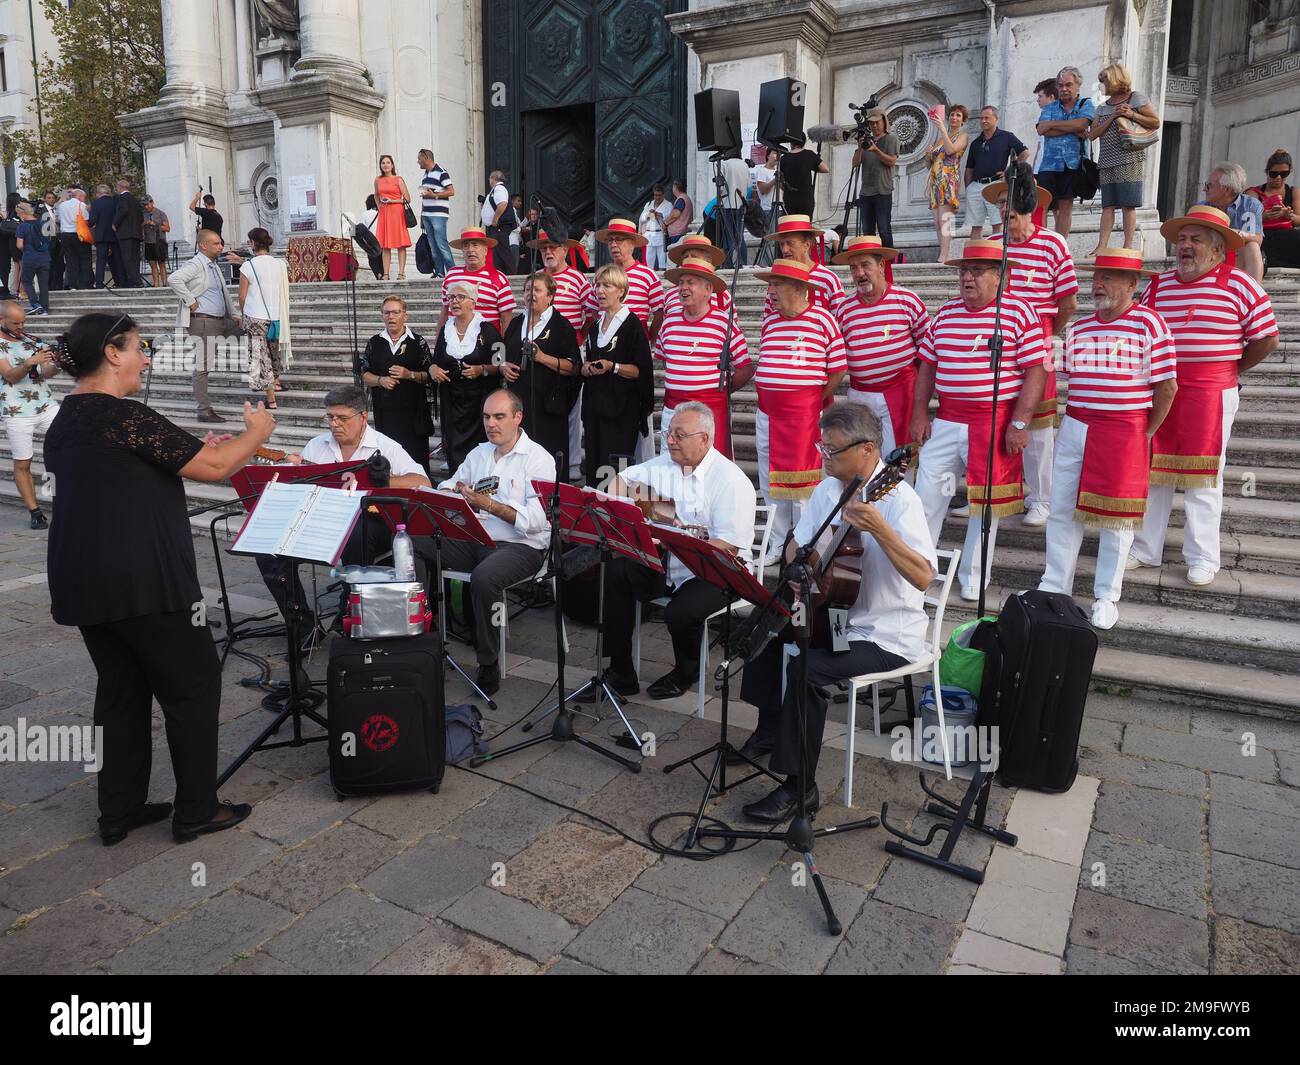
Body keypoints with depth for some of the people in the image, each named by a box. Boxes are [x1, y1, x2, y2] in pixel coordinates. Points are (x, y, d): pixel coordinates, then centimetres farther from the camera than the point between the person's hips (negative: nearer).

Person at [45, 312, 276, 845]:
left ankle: (119, 811, 24)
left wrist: (188, 453, 20)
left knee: (120, 688, 17)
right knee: (194, 685, 4)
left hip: (81, 580, 9)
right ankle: (196, 811, 12)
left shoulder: (64, 421, 12)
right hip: (142, 581, -9)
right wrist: (257, 433, -1)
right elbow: (215, 468, -17)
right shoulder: (126, 416, -17)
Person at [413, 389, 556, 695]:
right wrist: (453, 490, 0)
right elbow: (446, 487, 25)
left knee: (484, 577, -38)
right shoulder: (479, 453, 18)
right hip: (473, 539, 7)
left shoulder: (538, 459, -5)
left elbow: (537, 520, -15)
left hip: (521, 546, -7)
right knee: (412, 544, -12)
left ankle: (489, 665, -20)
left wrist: (489, 505, -22)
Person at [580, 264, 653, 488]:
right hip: (595, 404, 7)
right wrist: (587, 368, 3)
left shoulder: (631, 324, -5)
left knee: (613, 469, -10)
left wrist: (612, 366, -22)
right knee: (592, 467, 6)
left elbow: (641, 371, -9)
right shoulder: (596, 326, 17)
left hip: (621, 407, -7)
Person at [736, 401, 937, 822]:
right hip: (833, 614, 9)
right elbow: (797, 544, 15)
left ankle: (800, 787, -13)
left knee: (807, 666, -28)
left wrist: (880, 529, -44)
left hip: (886, 634, -9)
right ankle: (770, 728, 29)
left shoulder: (898, 499, -22)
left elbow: (923, 577, -34)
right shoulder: (829, 488, 3)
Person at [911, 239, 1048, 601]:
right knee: (926, 495, 5)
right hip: (946, 422, 4)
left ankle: (973, 578, 18)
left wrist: (1019, 422, -14)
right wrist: (919, 412, 6)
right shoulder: (945, 313, 10)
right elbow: (927, 366, 14)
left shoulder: (1019, 312, -5)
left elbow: (1035, 371, -8)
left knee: (985, 502, 6)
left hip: (995, 426, -4)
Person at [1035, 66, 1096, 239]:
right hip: (1049, 164, 1)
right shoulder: (1050, 108, 16)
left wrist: (1051, 124, -4)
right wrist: (1073, 130, -8)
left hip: (1072, 164, -1)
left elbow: (1081, 123, -11)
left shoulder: (1085, 105, 10)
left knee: (1065, 206, 2)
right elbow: (1041, 130, -4)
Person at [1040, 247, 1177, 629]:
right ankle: (1054, 586, 20)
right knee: (1061, 510, 7)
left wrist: (1145, 433, -4)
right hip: (1075, 427, 5)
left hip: (1125, 434, -5)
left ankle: (1106, 597, 16)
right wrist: (1075, 422, 8)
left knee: (1115, 515, 5)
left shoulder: (1149, 323, -6)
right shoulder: (1079, 328, 10)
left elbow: (1167, 385, -6)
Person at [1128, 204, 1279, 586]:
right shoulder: (1158, 285, 9)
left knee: (1202, 476, 2)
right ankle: (1146, 549, 19)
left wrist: (1233, 370, 5)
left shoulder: (1238, 285, -4)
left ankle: (1202, 557, 12)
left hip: (1210, 394, -4)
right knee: (1152, 469, 8)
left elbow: (1267, 339, -1)